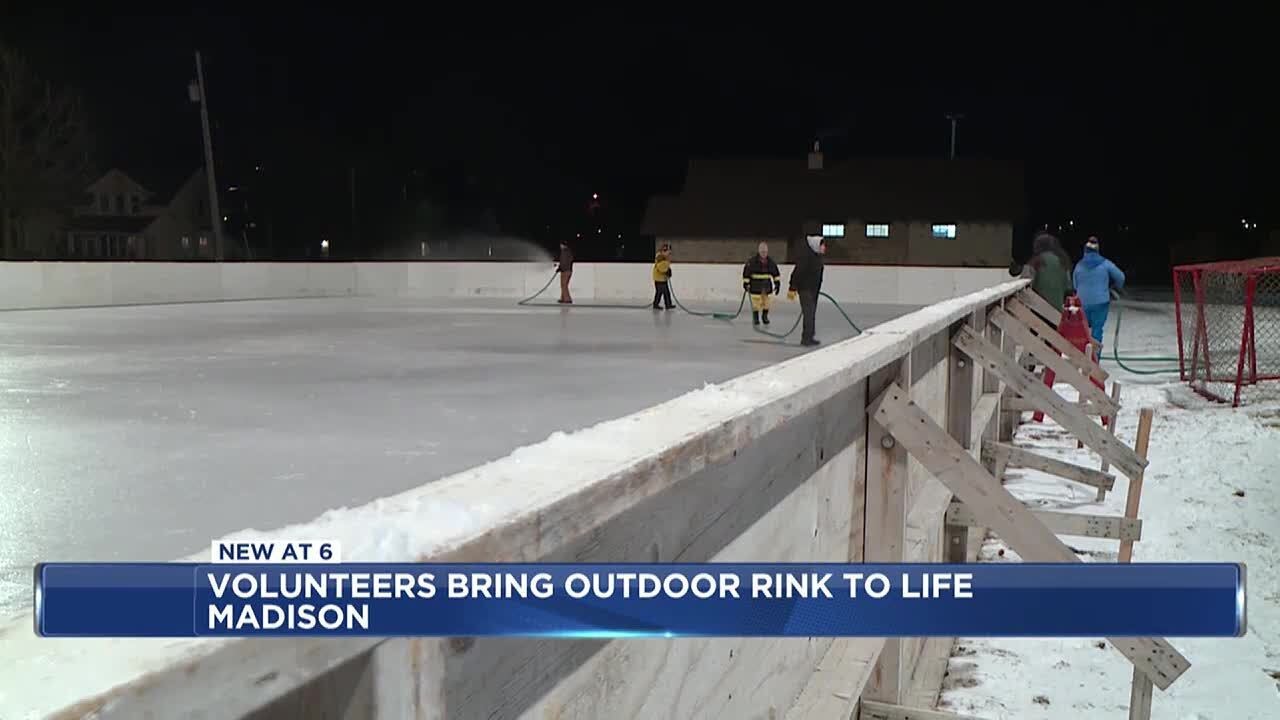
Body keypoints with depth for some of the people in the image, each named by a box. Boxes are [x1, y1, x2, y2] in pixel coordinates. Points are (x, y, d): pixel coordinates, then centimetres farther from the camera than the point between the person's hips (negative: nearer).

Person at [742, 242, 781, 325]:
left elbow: (775, 273, 9)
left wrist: (777, 283, 6)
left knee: (766, 301, 7)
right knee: (756, 301, -6)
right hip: (755, 285, -4)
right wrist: (745, 283, -8)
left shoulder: (770, 261, 1)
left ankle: (765, 316, 23)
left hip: (766, 284, 4)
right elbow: (746, 271, -8)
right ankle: (755, 318, 6)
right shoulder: (752, 261, -13)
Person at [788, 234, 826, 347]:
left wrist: (817, 288, 23)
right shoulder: (805, 255, -20)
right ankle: (806, 338, -6)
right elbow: (797, 272, -22)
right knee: (809, 313, -10)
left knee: (812, 313, 14)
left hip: (814, 289, 10)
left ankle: (809, 337, 22)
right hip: (805, 288, -10)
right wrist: (792, 288, -23)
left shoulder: (817, 255, 9)